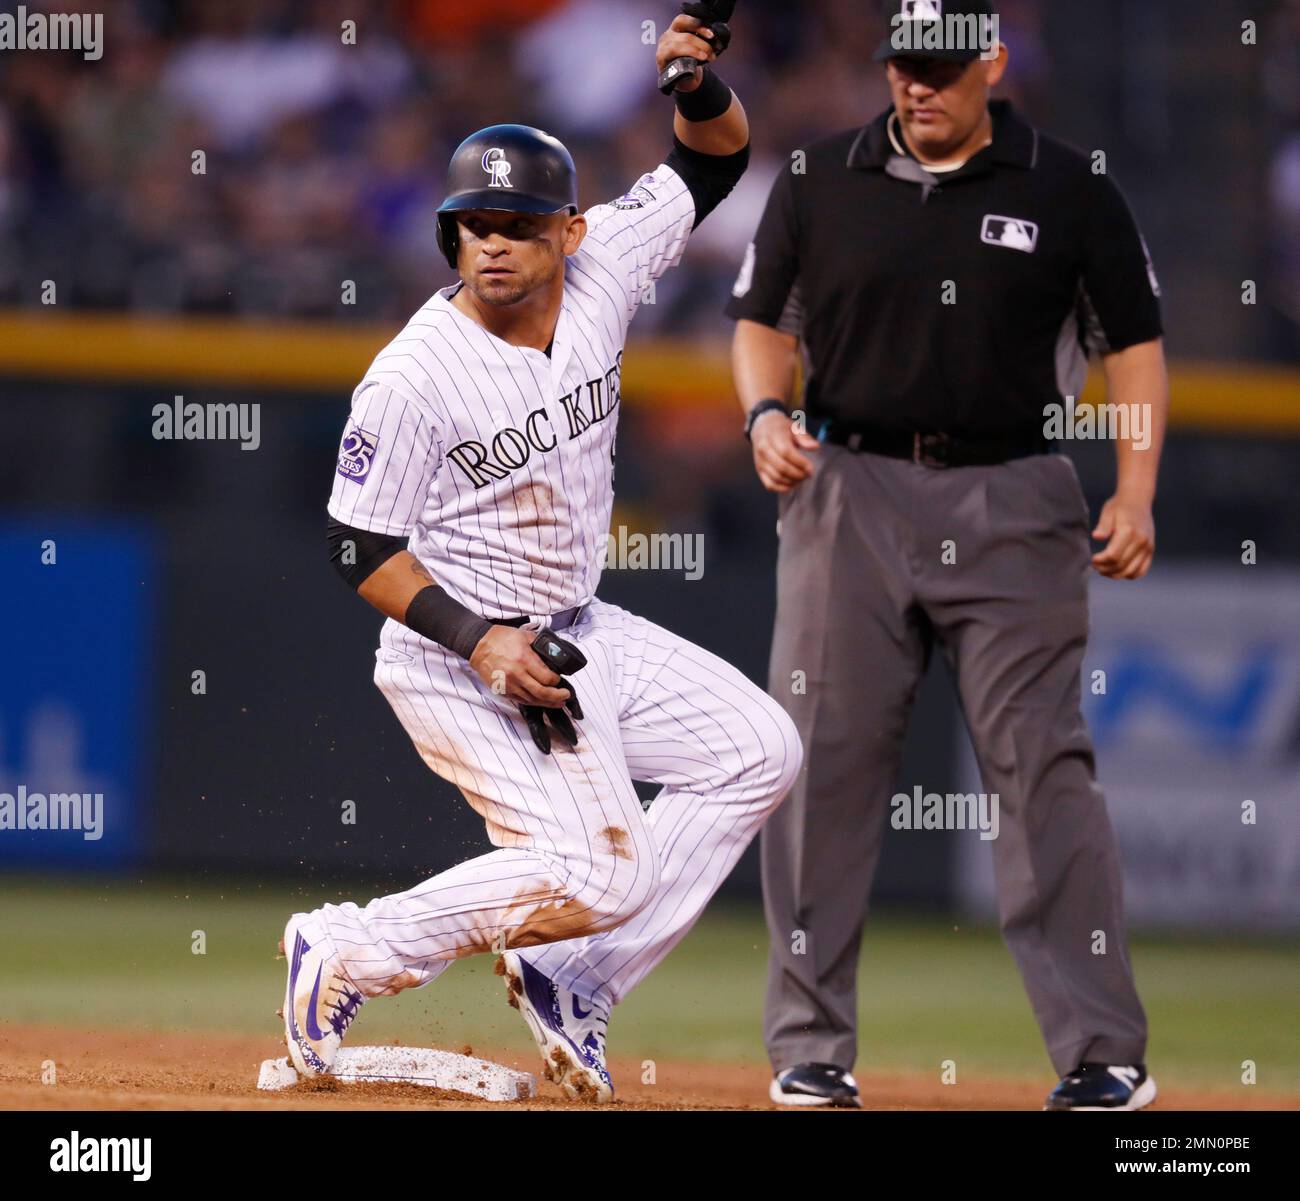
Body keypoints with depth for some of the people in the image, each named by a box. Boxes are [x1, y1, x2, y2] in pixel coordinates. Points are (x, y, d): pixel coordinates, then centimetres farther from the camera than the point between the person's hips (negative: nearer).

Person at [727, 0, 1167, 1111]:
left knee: (1043, 768, -7)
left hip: (1013, 507, -2)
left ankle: (1104, 1054, -6)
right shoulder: (819, 182, 7)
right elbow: (765, 321, 14)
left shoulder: (1068, 190, 2)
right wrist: (766, 413, -6)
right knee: (823, 766, 0)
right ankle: (811, 1048, 8)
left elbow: (1136, 342, 5)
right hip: (850, 494, 2)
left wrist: (1136, 495, -5)